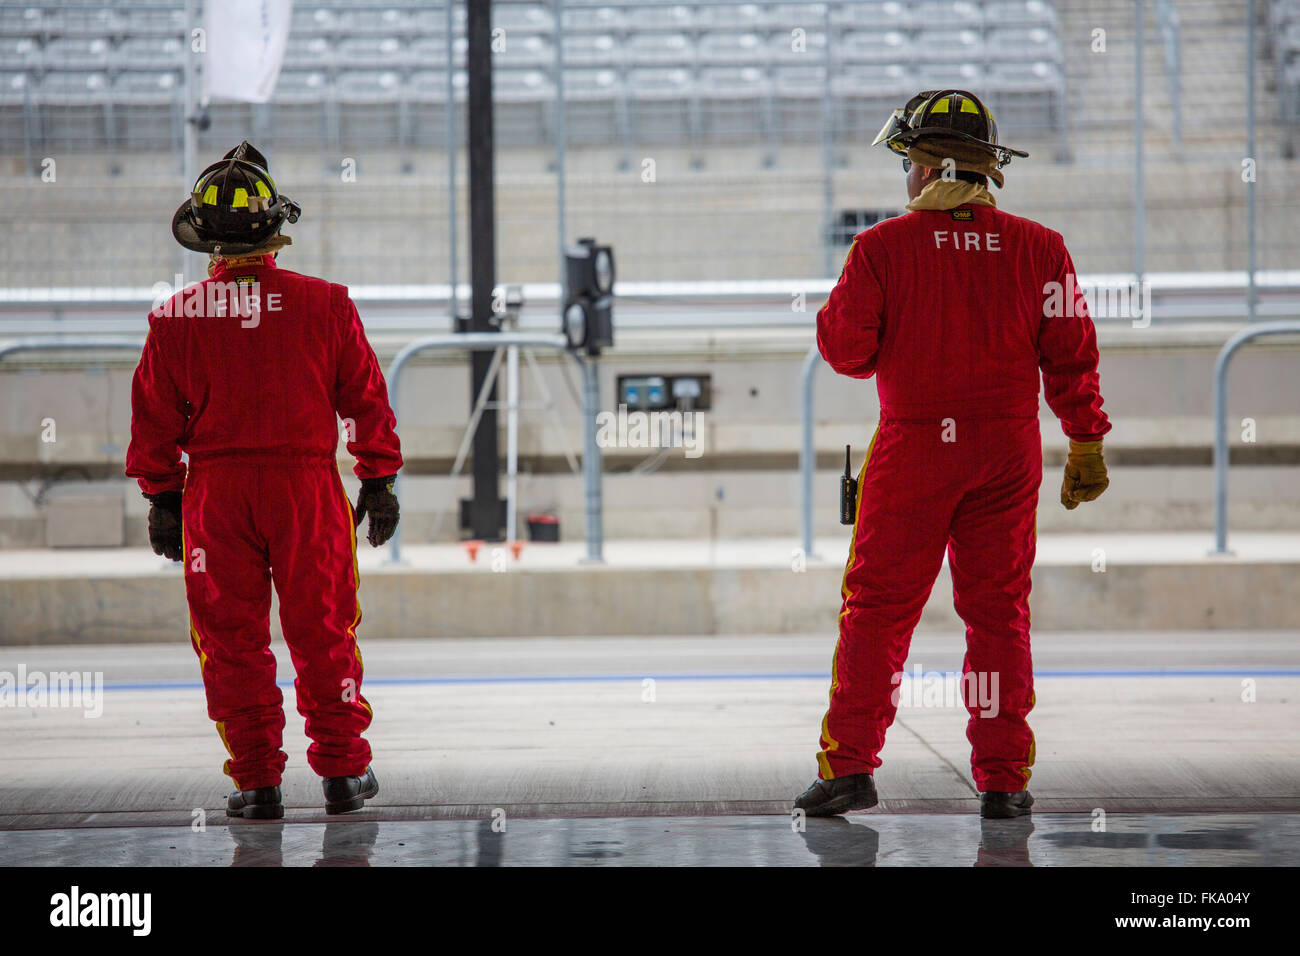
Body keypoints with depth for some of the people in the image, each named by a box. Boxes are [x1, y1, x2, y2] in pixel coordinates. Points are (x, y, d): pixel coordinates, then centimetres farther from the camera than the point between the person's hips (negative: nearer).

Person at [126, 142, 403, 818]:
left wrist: (161, 496, 14)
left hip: (215, 490, 0)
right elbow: (365, 398, 2)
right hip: (307, 484, 0)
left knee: (231, 637, 8)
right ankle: (342, 770, 14)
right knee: (323, 632, 10)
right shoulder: (323, 305, -3)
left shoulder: (175, 318, -3)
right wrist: (378, 481, 12)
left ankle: (255, 781, 8)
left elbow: (155, 415, 3)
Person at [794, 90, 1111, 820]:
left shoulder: (883, 247, -7)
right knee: (999, 610, 8)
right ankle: (1003, 779, 8)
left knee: (877, 606, 6)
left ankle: (849, 766, 5)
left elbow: (846, 350, -3)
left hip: (913, 445, -2)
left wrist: (840, 301, 18)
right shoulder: (1037, 249, 0)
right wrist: (1087, 445, 9)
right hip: (1008, 450, 2)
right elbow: (1071, 354, 1)